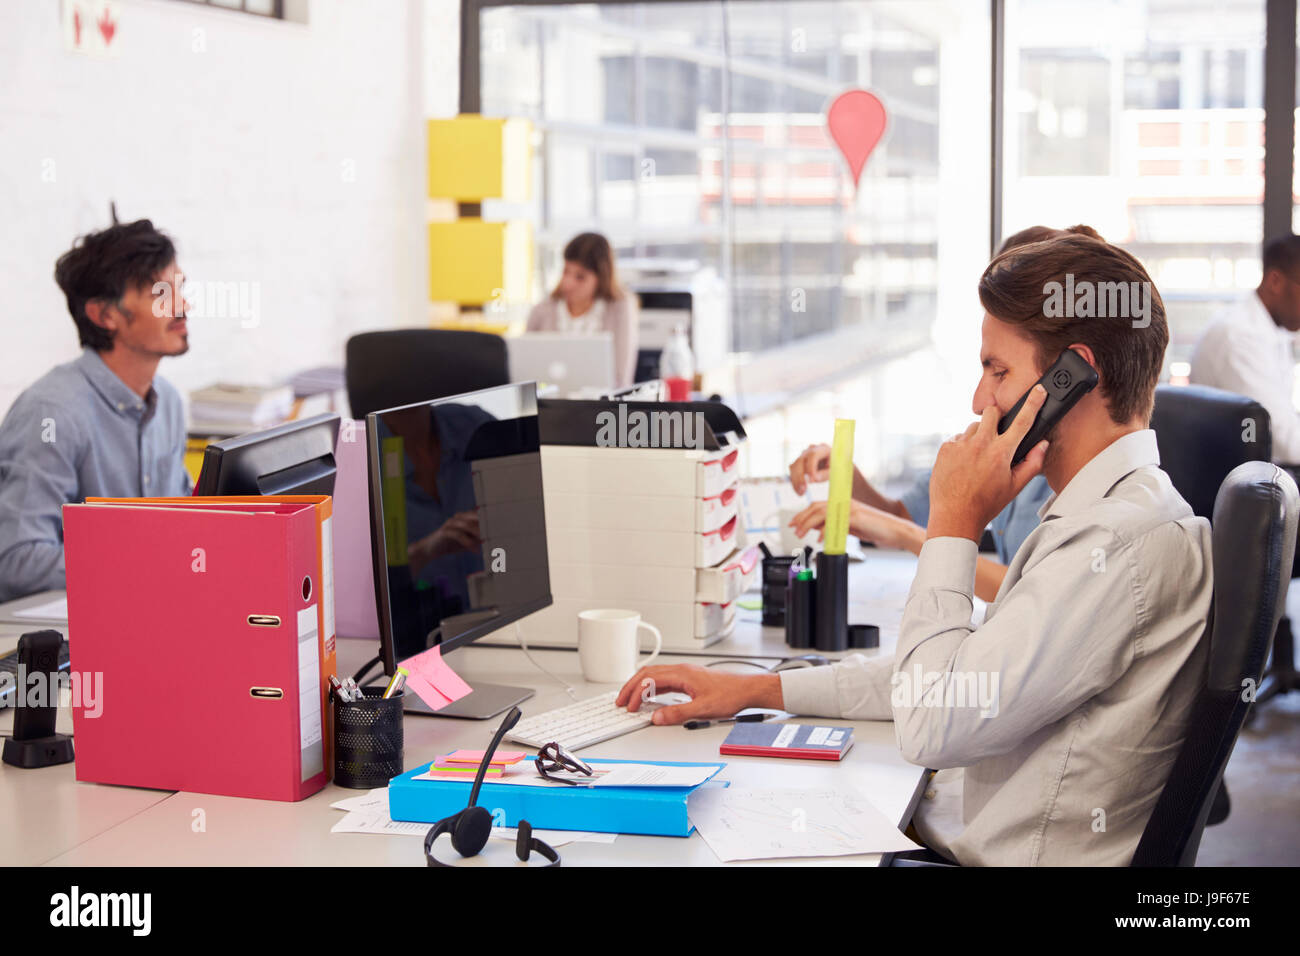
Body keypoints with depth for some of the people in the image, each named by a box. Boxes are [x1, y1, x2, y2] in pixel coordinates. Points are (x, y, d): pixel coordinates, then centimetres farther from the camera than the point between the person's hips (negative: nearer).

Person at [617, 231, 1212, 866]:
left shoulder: (1125, 541, -22)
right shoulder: (1109, 514, 12)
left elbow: (932, 725, -23)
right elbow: (957, 676, 18)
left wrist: (953, 527, -13)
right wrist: (759, 688, 15)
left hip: (995, 859, -9)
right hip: (954, 835, 9)